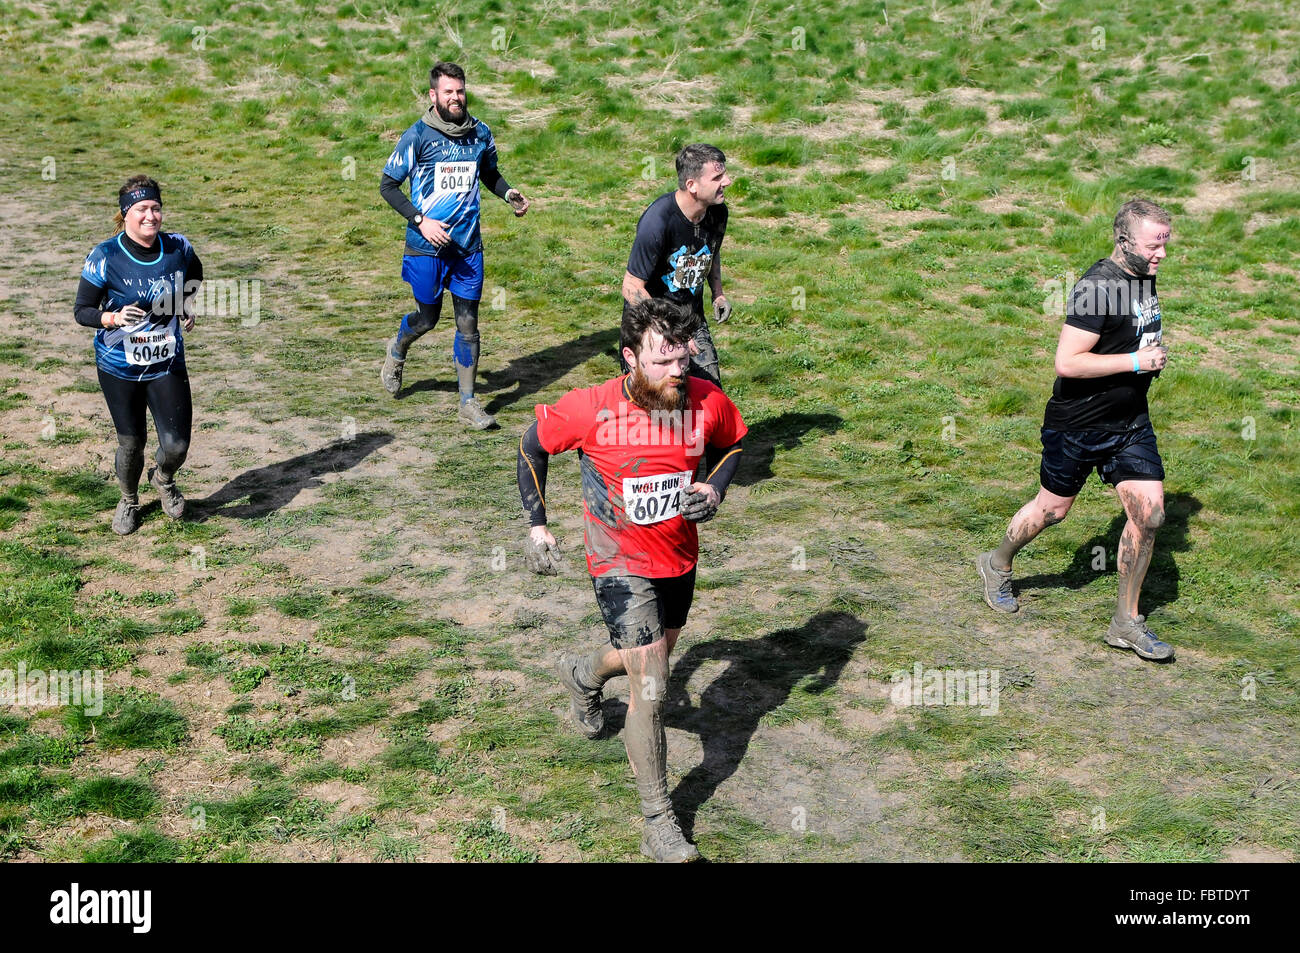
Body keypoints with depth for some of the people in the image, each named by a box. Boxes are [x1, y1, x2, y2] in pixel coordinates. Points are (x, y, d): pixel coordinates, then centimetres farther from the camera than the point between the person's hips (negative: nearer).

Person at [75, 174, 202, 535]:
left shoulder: (178, 248, -6)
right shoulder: (105, 257, -16)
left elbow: (194, 275, 19)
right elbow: (81, 310, -11)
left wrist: (187, 307, 7)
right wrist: (115, 318, -29)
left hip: (167, 364, 2)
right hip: (119, 367, -2)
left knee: (177, 445, -5)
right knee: (131, 444, 8)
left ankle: (163, 478, 32)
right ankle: (129, 500, 39)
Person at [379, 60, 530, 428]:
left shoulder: (481, 133, 4)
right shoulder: (418, 136, -9)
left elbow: (489, 173, 22)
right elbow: (388, 185, -5)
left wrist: (509, 193, 1)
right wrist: (420, 221, -15)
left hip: (468, 246, 3)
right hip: (426, 246, -3)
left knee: (468, 322, 2)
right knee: (427, 318, 10)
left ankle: (468, 402, 11)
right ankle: (397, 351, 44)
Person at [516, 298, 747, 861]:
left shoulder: (707, 401, -14)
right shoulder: (591, 408, -21)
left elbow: (730, 445, 9)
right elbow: (532, 448, -3)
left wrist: (715, 490, -11)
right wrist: (536, 526, -4)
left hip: (680, 560, 5)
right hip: (621, 563, -5)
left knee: (653, 660, 26)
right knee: (652, 690, -11)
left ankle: (582, 673, 60)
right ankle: (659, 824, 2)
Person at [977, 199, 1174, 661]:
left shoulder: (1143, 277, 5)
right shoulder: (1099, 287, -23)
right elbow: (1067, 363, -29)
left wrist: (1152, 353, 10)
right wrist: (1135, 362, -25)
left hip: (1130, 422, 7)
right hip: (1078, 425, -7)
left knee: (1149, 513, -3)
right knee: (1052, 509, 10)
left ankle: (1126, 622, 10)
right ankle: (997, 566, 39)